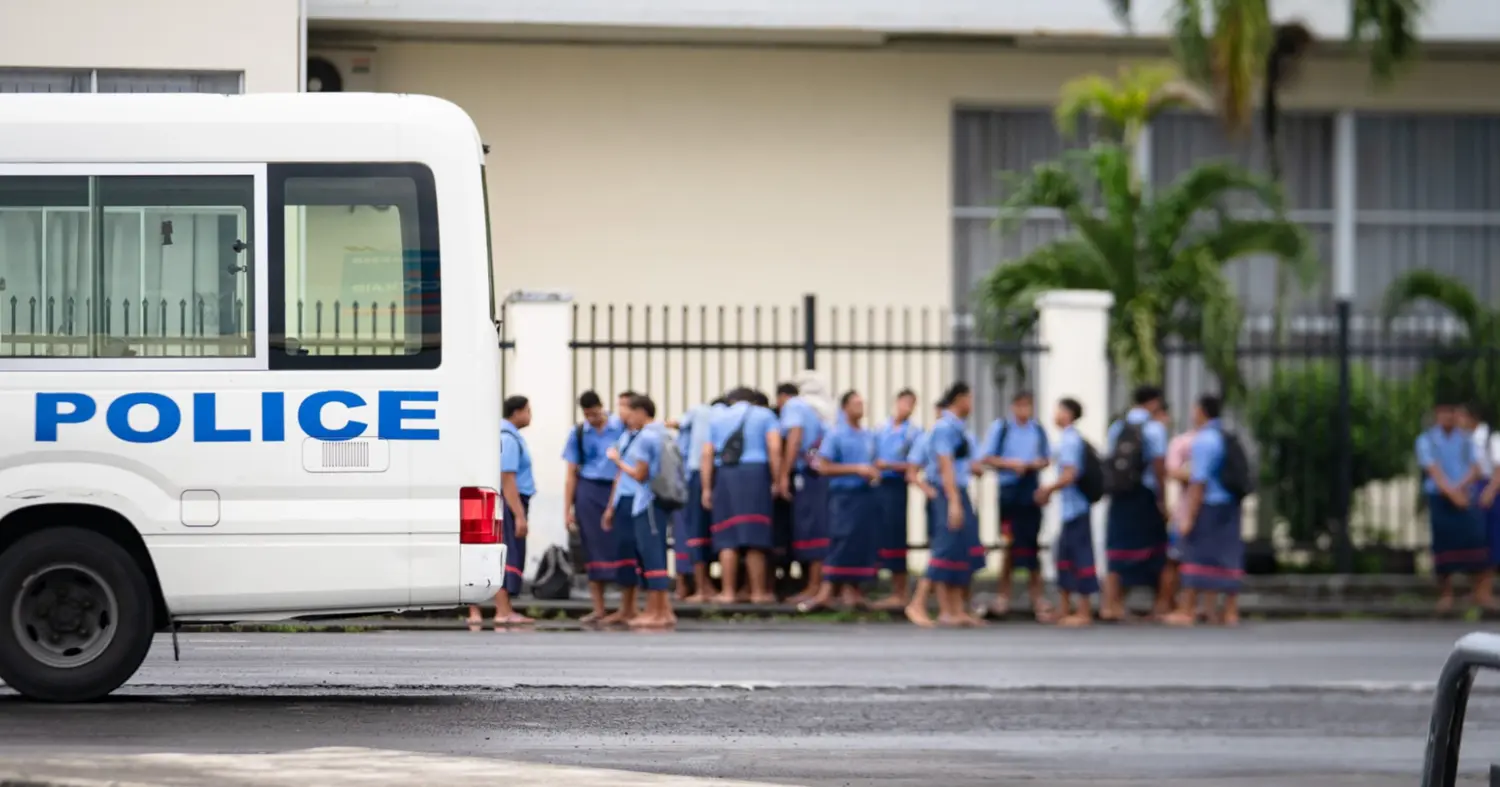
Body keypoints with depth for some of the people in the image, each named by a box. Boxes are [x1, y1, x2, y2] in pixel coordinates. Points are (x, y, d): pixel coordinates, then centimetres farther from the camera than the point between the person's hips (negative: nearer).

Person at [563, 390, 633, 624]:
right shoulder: (578, 434, 6)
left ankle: (628, 608, 3)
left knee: (623, 548, -3)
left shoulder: (621, 429, -1)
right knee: (595, 550, 2)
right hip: (589, 493, 2)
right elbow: (571, 473, 8)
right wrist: (568, 508, 5)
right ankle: (598, 609, 8)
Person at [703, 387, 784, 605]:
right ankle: (759, 592, 0)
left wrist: (707, 488, 9)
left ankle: (727, 592, -1)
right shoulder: (764, 415, 12)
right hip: (754, 472, -2)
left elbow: (706, 455, 10)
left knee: (728, 540, 2)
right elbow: (775, 449, -4)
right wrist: (777, 480, -3)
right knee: (755, 538, -2)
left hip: (724, 475, 2)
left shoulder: (719, 418, 19)